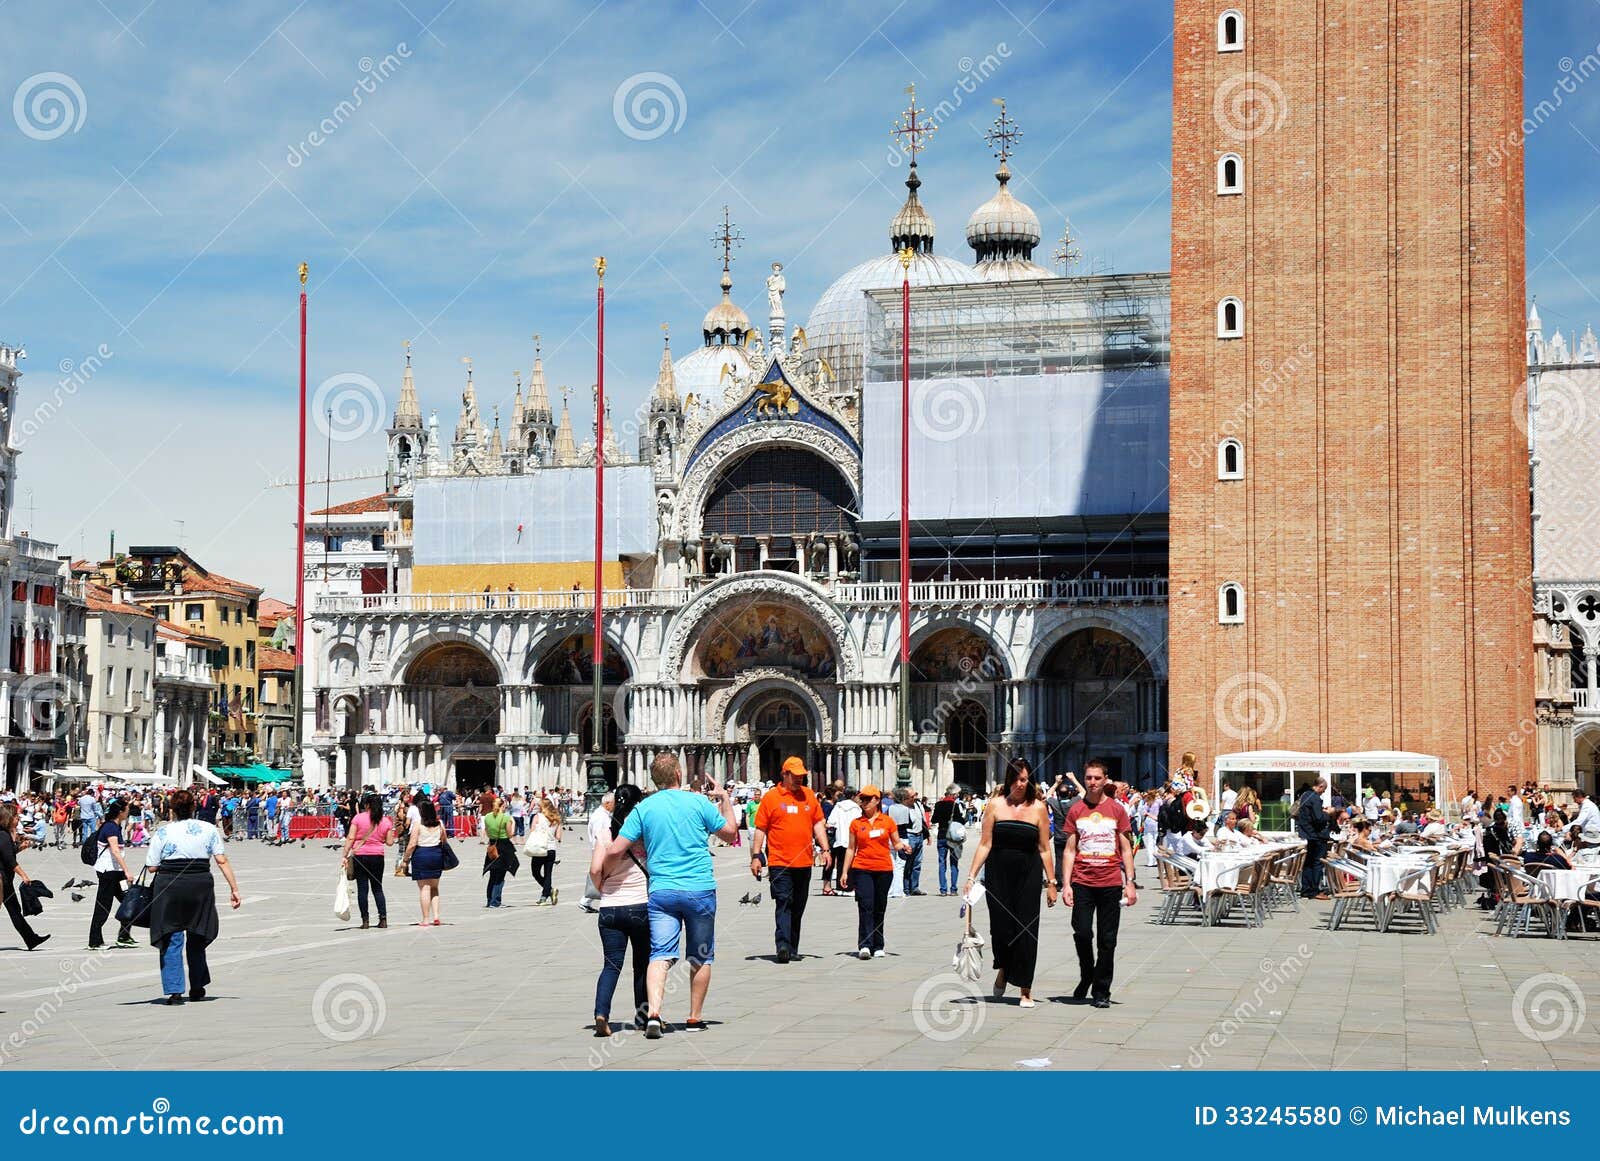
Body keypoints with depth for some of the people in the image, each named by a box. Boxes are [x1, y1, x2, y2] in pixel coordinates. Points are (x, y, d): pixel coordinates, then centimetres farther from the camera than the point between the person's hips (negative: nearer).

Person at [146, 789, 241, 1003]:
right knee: (196, 938, 18)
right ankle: (197, 988, 26)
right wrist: (234, 889, 2)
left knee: (172, 939, 3)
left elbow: (152, 867, 0)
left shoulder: (164, 832, -1)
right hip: (200, 885, 3)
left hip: (169, 887, -3)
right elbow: (222, 861, 0)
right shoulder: (209, 829, 6)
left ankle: (174, 990, -5)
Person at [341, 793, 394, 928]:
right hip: (378, 856, 2)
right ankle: (383, 918, 4)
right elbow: (389, 842, 3)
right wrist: (391, 828, 18)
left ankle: (365, 921, 2)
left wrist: (345, 855, -5)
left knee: (362, 888, 3)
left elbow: (350, 838, -8)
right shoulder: (386, 821, 2)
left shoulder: (358, 818, -5)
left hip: (360, 856, -2)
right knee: (377, 888, 13)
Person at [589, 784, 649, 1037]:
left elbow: (595, 869, -9)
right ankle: (643, 1017, 23)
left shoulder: (606, 833, -1)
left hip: (610, 908, 1)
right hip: (641, 906, -1)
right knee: (643, 964, 14)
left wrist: (602, 890, 8)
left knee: (611, 964, 2)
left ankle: (601, 1012, -18)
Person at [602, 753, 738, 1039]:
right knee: (701, 957, 14)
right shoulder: (699, 802, -1)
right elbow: (730, 833, 10)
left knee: (661, 954, -5)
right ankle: (695, 1018, 20)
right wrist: (724, 799, 23)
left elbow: (615, 851, -3)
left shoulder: (644, 808, 2)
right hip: (700, 890, -1)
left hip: (661, 891, 1)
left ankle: (653, 1013, -25)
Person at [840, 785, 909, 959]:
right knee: (865, 906, -13)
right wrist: (845, 872, 8)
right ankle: (864, 945, -18)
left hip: (884, 869, 1)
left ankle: (878, 947, 16)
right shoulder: (856, 823, 7)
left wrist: (902, 846, -12)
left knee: (880, 909, 7)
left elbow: (896, 844, 12)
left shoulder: (887, 821, 6)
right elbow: (851, 848, 11)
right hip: (862, 869, -1)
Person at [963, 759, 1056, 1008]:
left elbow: (1045, 849, 3)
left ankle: (1025, 990, 6)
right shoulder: (996, 805, 0)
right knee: (1000, 926, 1)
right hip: (998, 873, 0)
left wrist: (1051, 882, 2)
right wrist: (972, 876, -5)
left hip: (1029, 873, 0)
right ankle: (1003, 968, 33)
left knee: (1026, 930, -2)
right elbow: (985, 844, 0)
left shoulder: (1038, 808, 1)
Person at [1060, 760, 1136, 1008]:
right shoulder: (1076, 810, 6)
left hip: (1110, 883, 0)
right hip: (1082, 882, 0)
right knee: (1082, 933, -8)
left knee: (1107, 940, 2)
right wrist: (1066, 884, 0)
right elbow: (1070, 850, 7)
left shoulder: (1116, 809, 5)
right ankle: (1086, 977, 18)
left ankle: (1101, 992, 10)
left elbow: (1126, 849, 7)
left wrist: (1130, 883, 0)